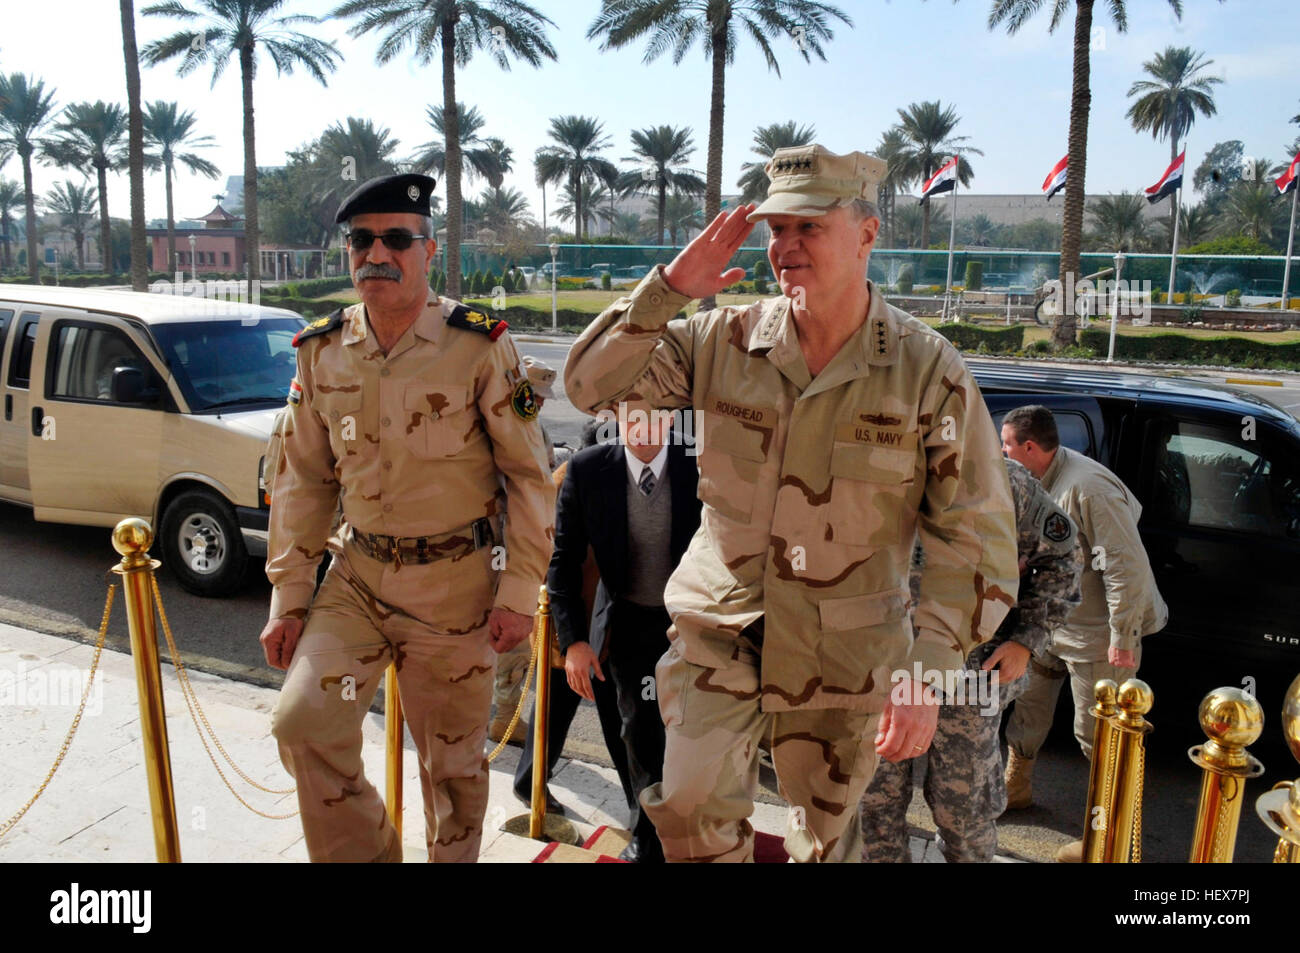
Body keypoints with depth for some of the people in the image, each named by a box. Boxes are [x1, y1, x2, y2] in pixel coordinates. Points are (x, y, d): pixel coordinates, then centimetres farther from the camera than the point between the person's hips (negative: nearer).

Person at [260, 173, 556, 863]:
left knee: (452, 761, 10)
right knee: (301, 723, -11)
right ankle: (362, 853, 15)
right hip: (357, 578, 3)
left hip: (457, 584, -3)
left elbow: (529, 477, -7)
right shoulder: (322, 352, 1)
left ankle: (453, 857, 37)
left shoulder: (480, 348, -10)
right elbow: (302, 482, 8)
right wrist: (288, 595, 5)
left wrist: (519, 593, -10)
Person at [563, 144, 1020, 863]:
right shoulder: (724, 340, -4)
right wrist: (668, 288, -15)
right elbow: (590, 386, -4)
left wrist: (927, 673, -19)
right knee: (692, 816, -11)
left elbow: (976, 537, -10)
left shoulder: (928, 370, -10)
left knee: (827, 840, 16)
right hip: (720, 632, 1)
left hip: (845, 655, 0)